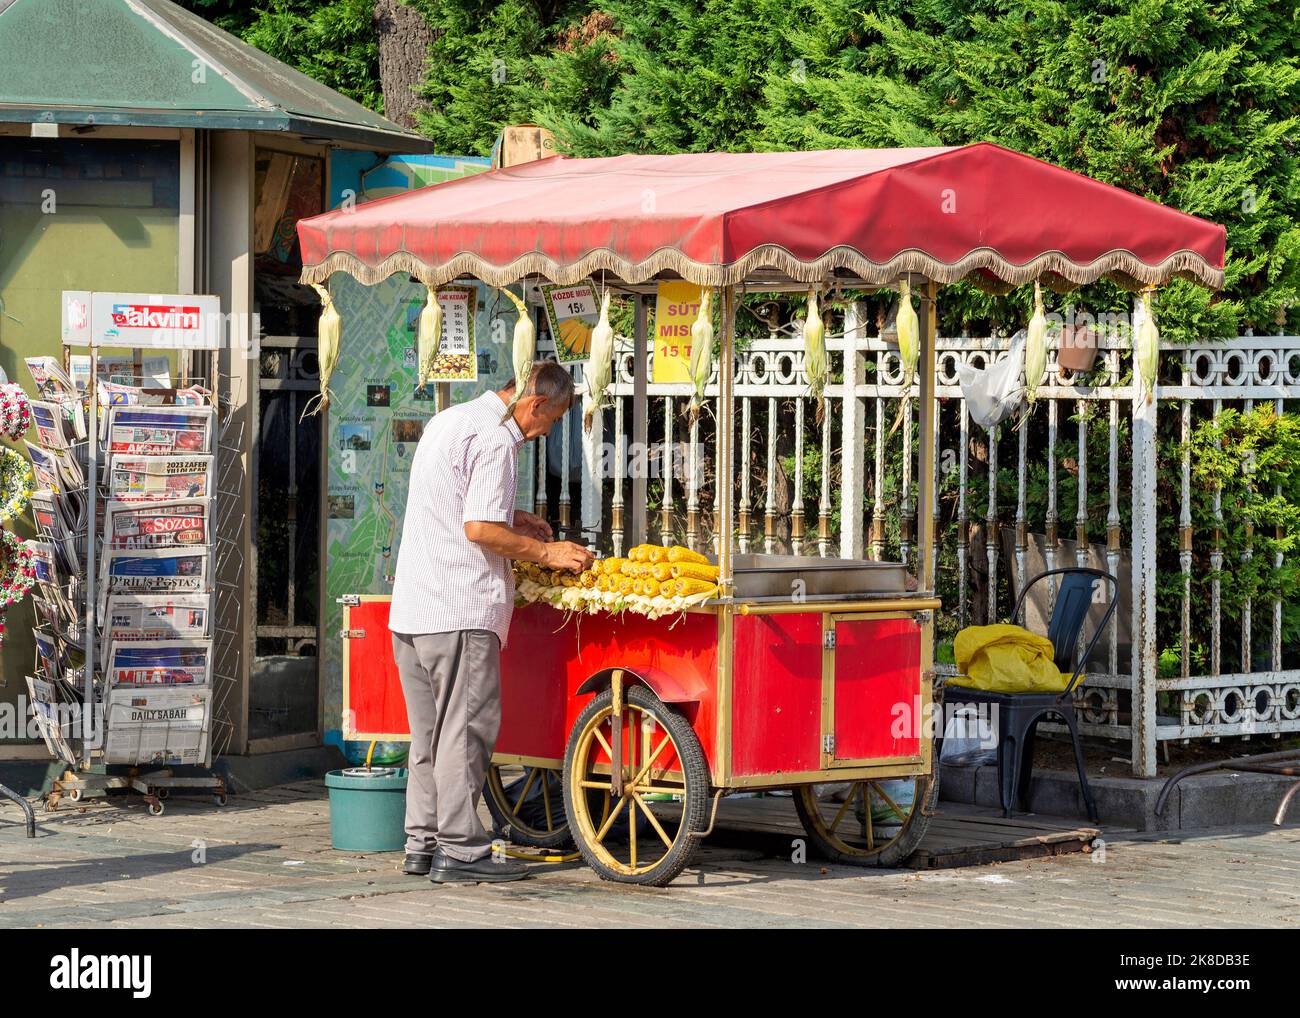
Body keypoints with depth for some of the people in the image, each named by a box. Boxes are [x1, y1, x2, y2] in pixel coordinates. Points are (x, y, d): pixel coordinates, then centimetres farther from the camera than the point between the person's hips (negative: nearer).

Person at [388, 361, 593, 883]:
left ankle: (422, 842, 16)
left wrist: (510, 519, 22)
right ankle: (459, 850, -5)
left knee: (430, 729, 13)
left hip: (412, 606, 9)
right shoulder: (495, 439, -12)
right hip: (461, 610, -9)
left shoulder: (446, 422, 19)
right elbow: (480, 530, -19)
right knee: (466, 727, -5)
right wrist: (545, 552, -8)